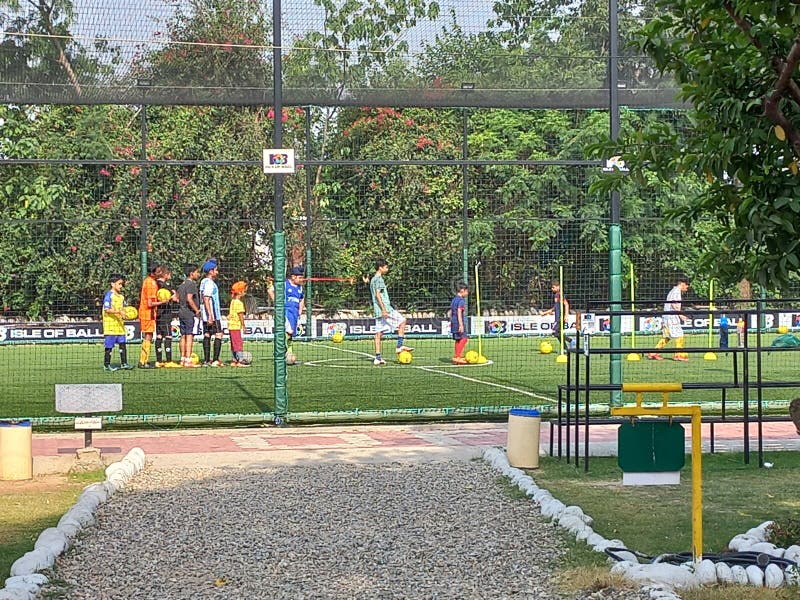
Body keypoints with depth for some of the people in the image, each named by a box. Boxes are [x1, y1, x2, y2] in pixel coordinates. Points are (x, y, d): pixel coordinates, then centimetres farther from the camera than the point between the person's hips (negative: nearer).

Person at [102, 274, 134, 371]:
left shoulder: (121, 296, 15)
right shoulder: (109, 295, -9)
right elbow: (107, 309, -17)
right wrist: (119, 311, -25)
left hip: (119, 324, 7)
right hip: (110, 325, -7)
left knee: (123, 344, 4)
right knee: (109, 346, -1)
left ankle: (124, 363, 8)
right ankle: (106, 365, 6)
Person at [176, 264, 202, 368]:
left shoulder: (182, 284, 16)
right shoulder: (191, 284, -12)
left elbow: (178, 299, 16)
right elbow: (189, 299, -21)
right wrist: (197, 310, -14)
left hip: (182, 312, 9)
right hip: (190, 313, -9)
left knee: (183, 336, 11)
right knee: (190, 336, -9)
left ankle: (183, 359, 16)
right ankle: (188, 361, -12)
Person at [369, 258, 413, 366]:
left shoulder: (373, 279, 21)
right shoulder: (379, 279, -9)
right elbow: (378, 294, -18)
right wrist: (384, 309, -22)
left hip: (378, 311, 9)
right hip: (384, 308, -9)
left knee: (379, 333, 5)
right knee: (402, 321, 0)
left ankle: (378, 357, 2)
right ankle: (399, 346, -3)